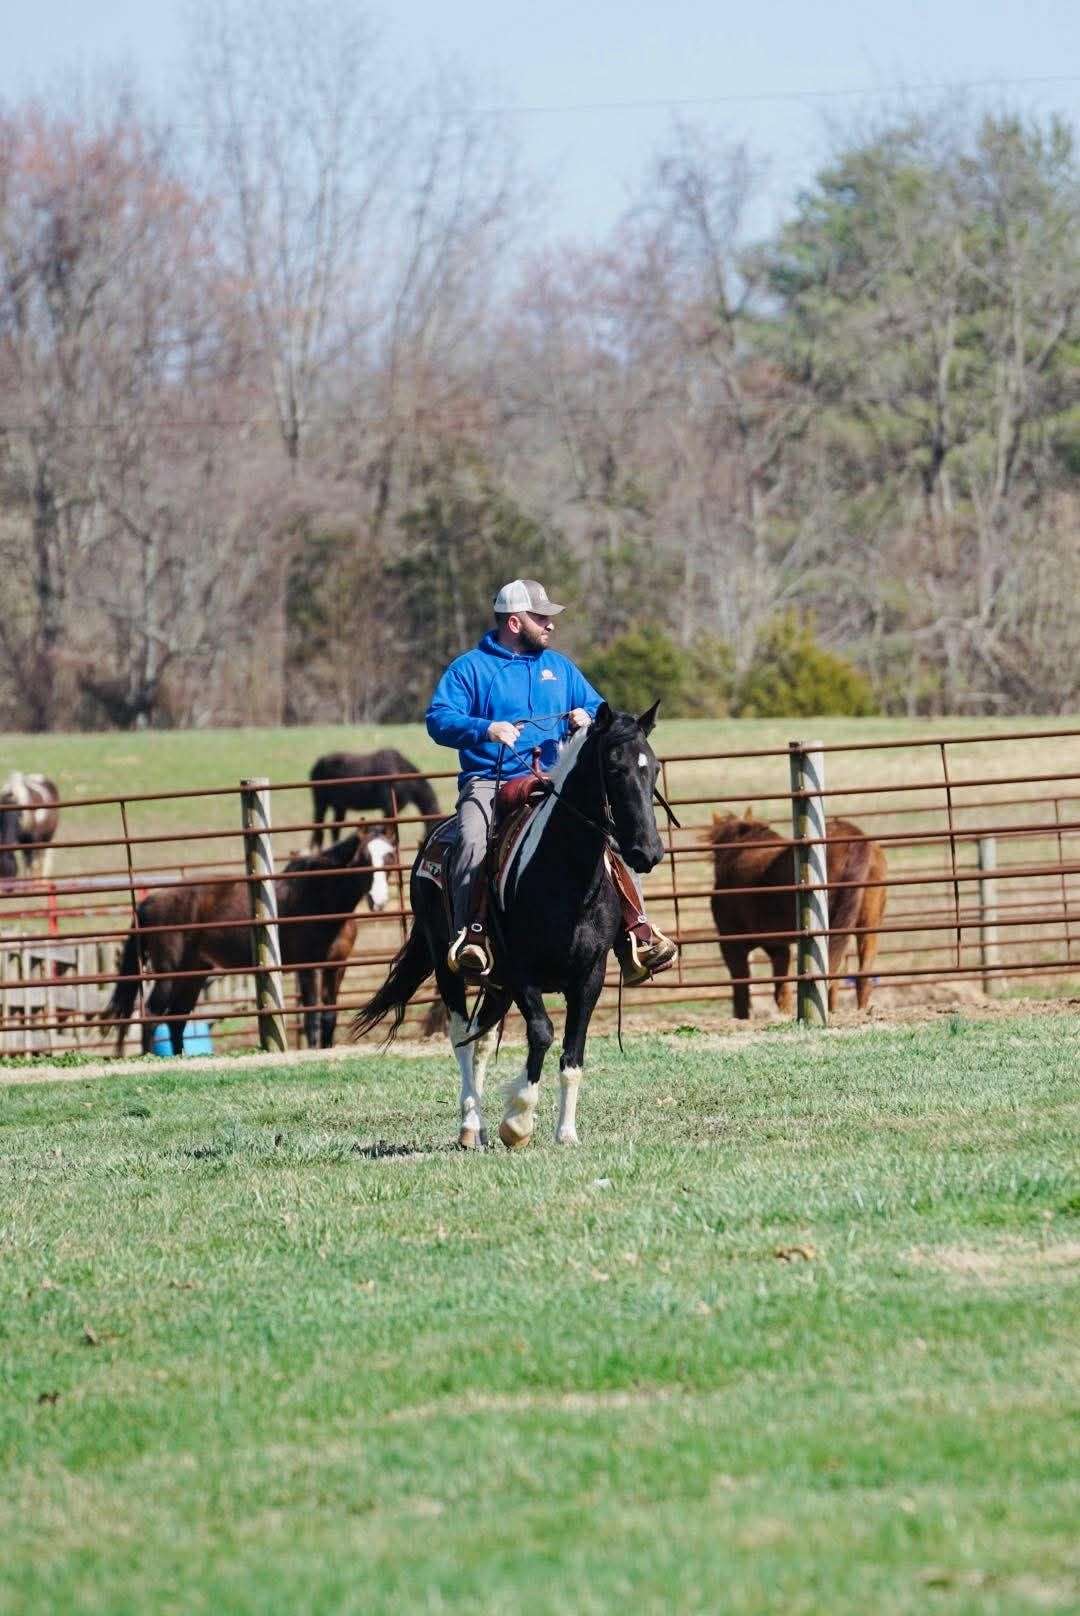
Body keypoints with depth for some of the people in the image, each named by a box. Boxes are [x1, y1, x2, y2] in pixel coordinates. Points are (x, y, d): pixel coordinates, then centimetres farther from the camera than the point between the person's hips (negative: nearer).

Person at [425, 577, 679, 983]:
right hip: (488, 780, -4)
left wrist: (586, 718, -3)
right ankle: (468, 935, -35)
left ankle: (637, 933, -14)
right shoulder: (470, 668, 4)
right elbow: (439, 720, -7)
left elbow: (598, 708, 23)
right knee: (474, 840, -34)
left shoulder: (559, 667, 19)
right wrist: (485, 729, -25)